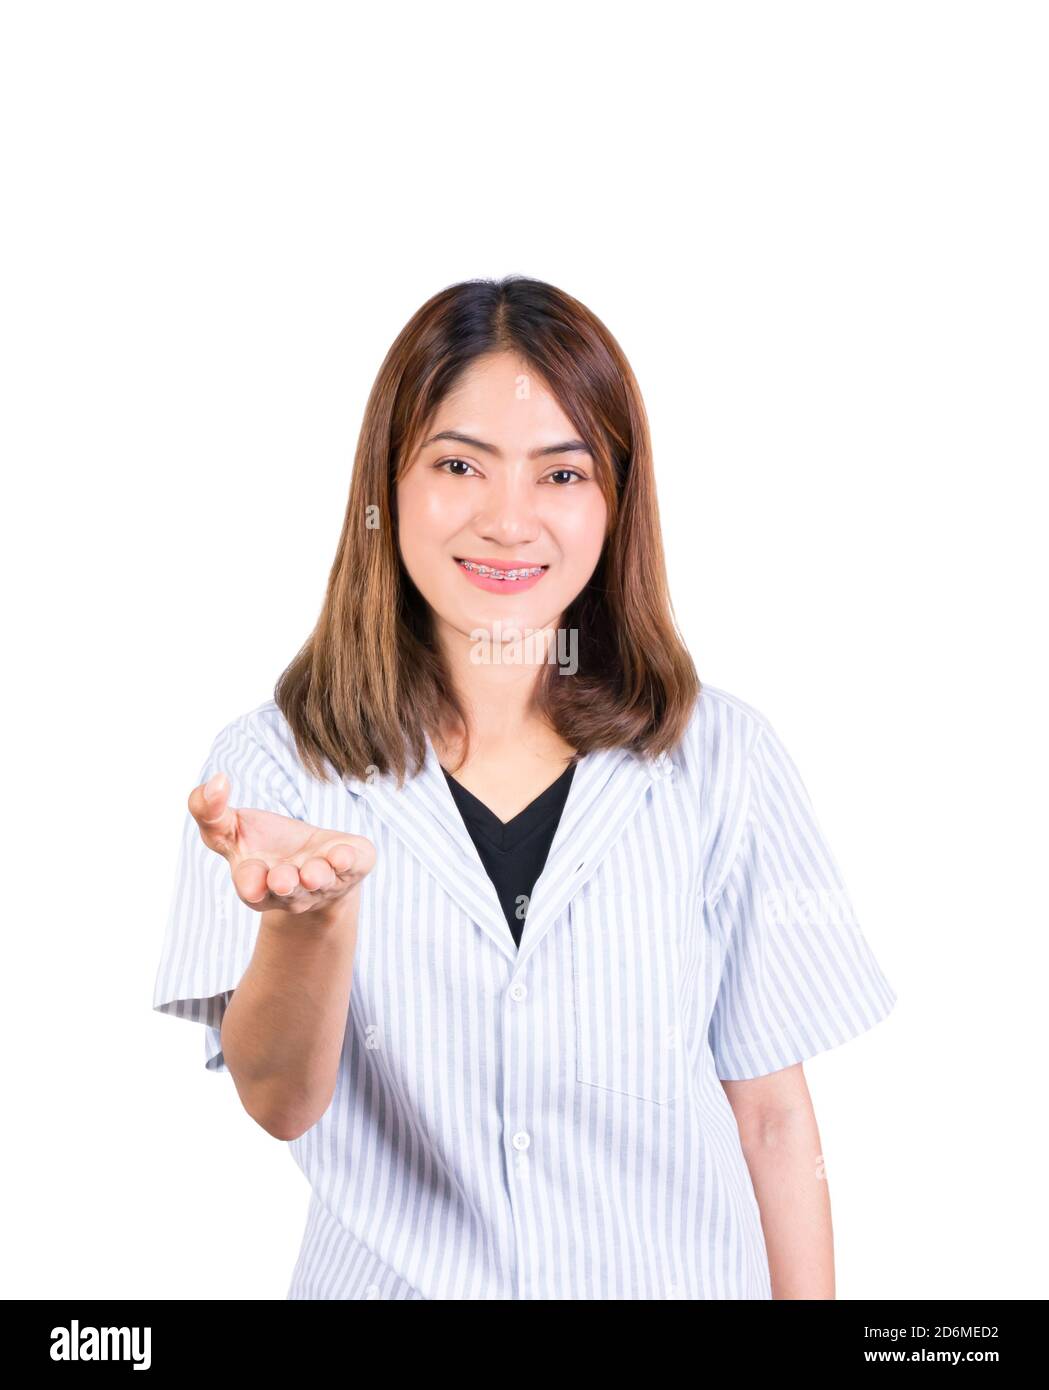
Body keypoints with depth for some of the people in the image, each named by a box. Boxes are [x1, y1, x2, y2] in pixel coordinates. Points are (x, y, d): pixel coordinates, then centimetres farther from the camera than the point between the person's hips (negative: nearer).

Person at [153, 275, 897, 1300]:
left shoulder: (719, 758, -10)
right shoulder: (270, 764, -11)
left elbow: (771, 1117, -5)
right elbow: (279, 1101, -19)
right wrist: (311, 910, -36)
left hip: (677, 1276, 1)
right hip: (392, 1275, 0)